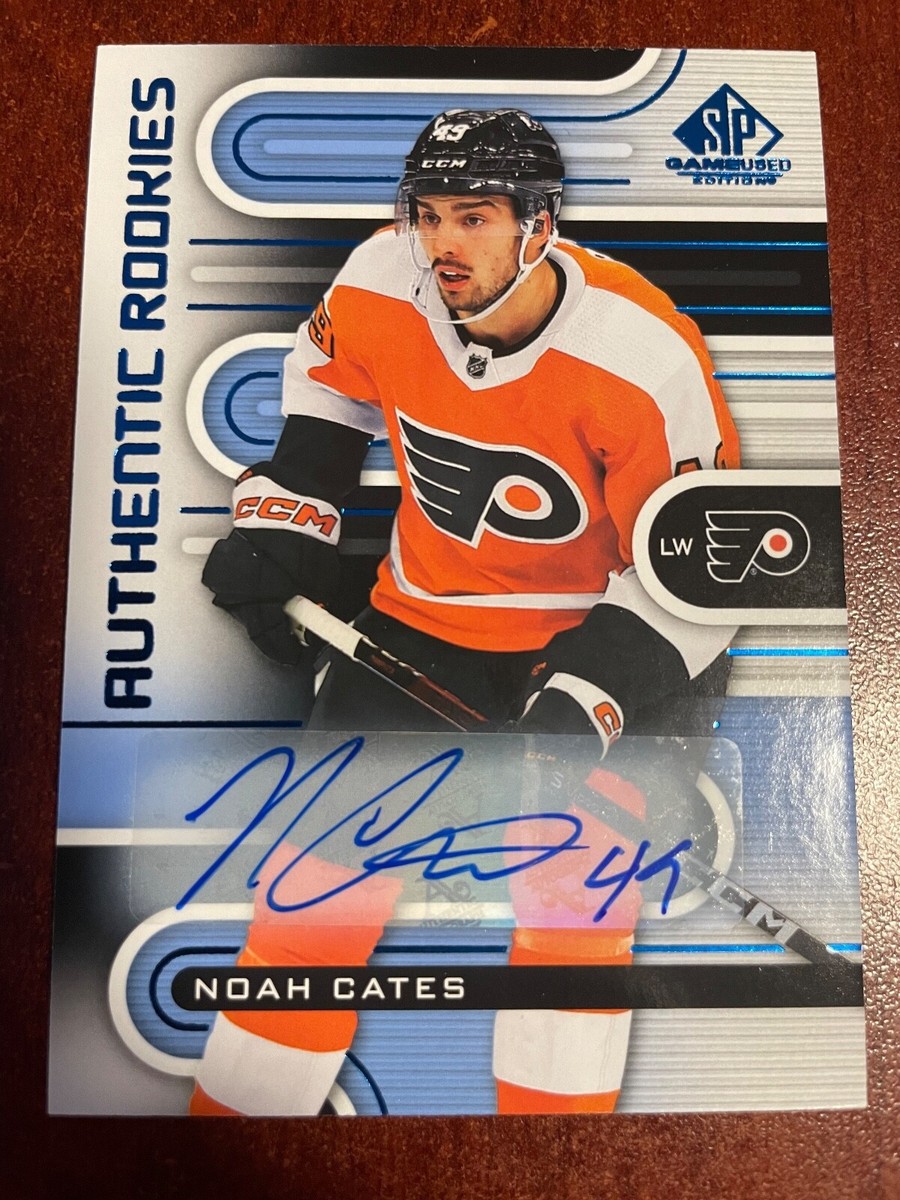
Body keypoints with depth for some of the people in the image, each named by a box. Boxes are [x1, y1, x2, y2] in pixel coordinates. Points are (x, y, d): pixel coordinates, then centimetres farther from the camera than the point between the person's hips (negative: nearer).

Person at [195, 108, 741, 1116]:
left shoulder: (645, 357, -22)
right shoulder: (380, 282, -10)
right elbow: (325, 385, 12)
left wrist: (589, 700, -24)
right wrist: (281, 523, 4)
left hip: (596, 627, -2)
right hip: (423, 616, 3)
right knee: (323, 867, 3)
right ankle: (237, 1099, 25)